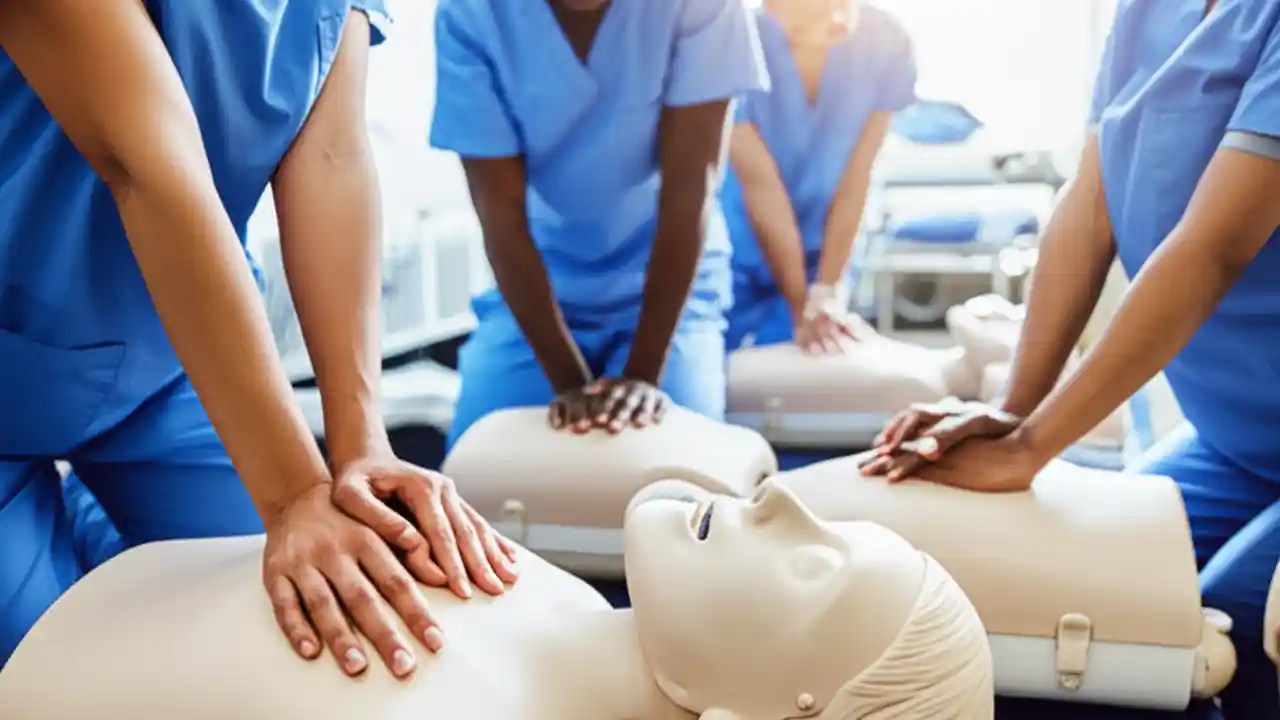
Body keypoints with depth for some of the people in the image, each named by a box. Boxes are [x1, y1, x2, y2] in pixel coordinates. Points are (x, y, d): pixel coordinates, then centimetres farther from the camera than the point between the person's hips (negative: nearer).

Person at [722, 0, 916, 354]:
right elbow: (762, 188, -22)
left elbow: (855, 180, -12)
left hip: (817, 253, 2)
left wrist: (827, 293, -12)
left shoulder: (886, 44, -18)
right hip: (735, 256, -2)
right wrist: (803, 310, -18)